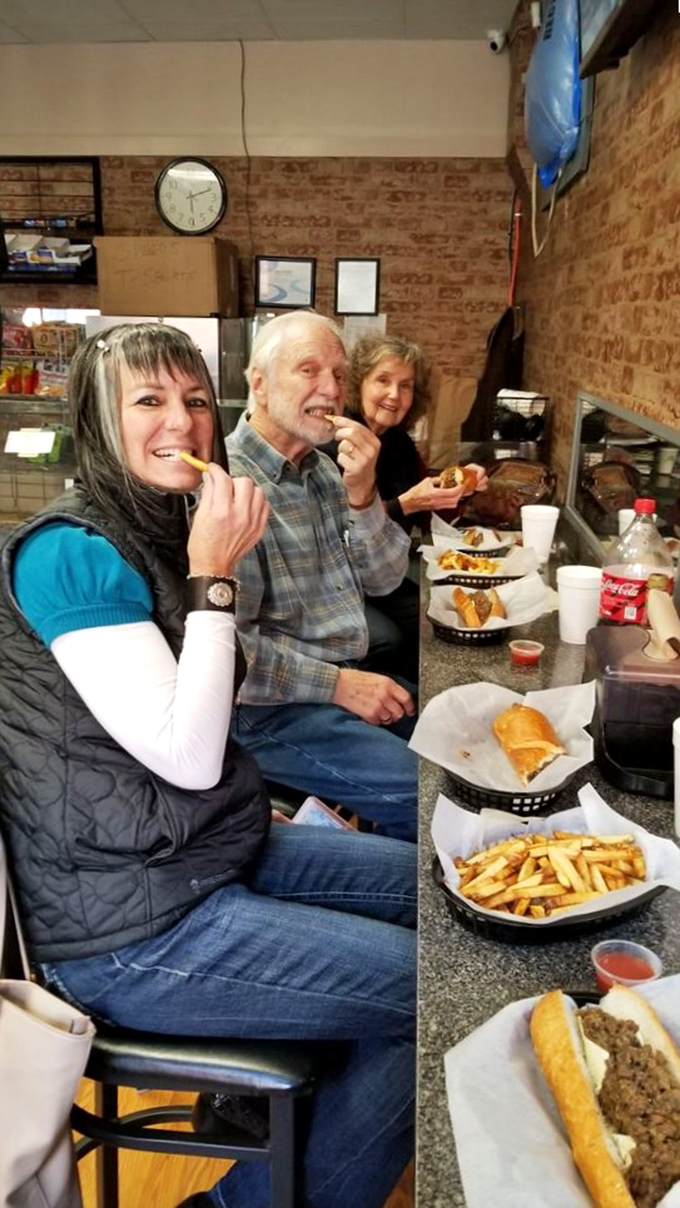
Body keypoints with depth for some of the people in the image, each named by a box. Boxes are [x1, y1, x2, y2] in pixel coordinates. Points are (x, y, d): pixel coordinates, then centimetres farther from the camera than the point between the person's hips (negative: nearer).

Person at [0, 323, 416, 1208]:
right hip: (128, 932, -9)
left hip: (215, 852, 9)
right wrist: (214, 578, -20)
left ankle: (297, 1102, 26)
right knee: (429, 988, -9)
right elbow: (187, 755, -23)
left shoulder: (165, 532, 9)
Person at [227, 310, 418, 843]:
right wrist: (338, 684, -17)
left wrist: (362, 494, -12)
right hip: (270, 707, -8)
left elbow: (385, 578, 4)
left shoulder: (325, 468, 8)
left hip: (350, 677, 9)